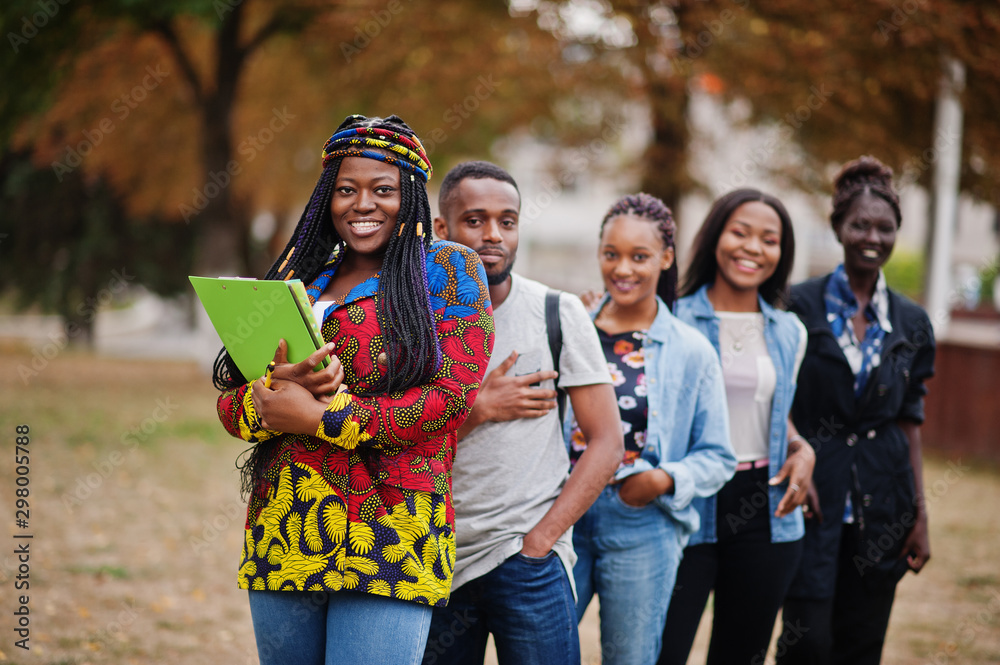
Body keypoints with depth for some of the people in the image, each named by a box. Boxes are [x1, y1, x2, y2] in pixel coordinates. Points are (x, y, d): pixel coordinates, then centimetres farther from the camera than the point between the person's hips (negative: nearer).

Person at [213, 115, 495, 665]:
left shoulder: (447, 270, 4)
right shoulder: (300, 280, 17)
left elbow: (452, 397, -8)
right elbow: (231, 403, 13)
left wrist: (321, 416, -11)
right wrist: (279, 391, -12)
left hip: (387, 542, -5)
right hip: (280, 538, 5)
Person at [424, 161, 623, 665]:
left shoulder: (558, 314, 0)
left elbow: (607, 443, -2)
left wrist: (540, 539, -10)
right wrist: (478, 408, -13)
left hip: (528, 560, -2)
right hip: (436, 562, 2)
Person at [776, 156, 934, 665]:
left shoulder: (911, 323, 8)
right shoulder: (801, 306, -3)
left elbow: (909, 423, 10)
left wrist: (920, 515, 7)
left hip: (880, 501, 3)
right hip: (814, 492, -3)